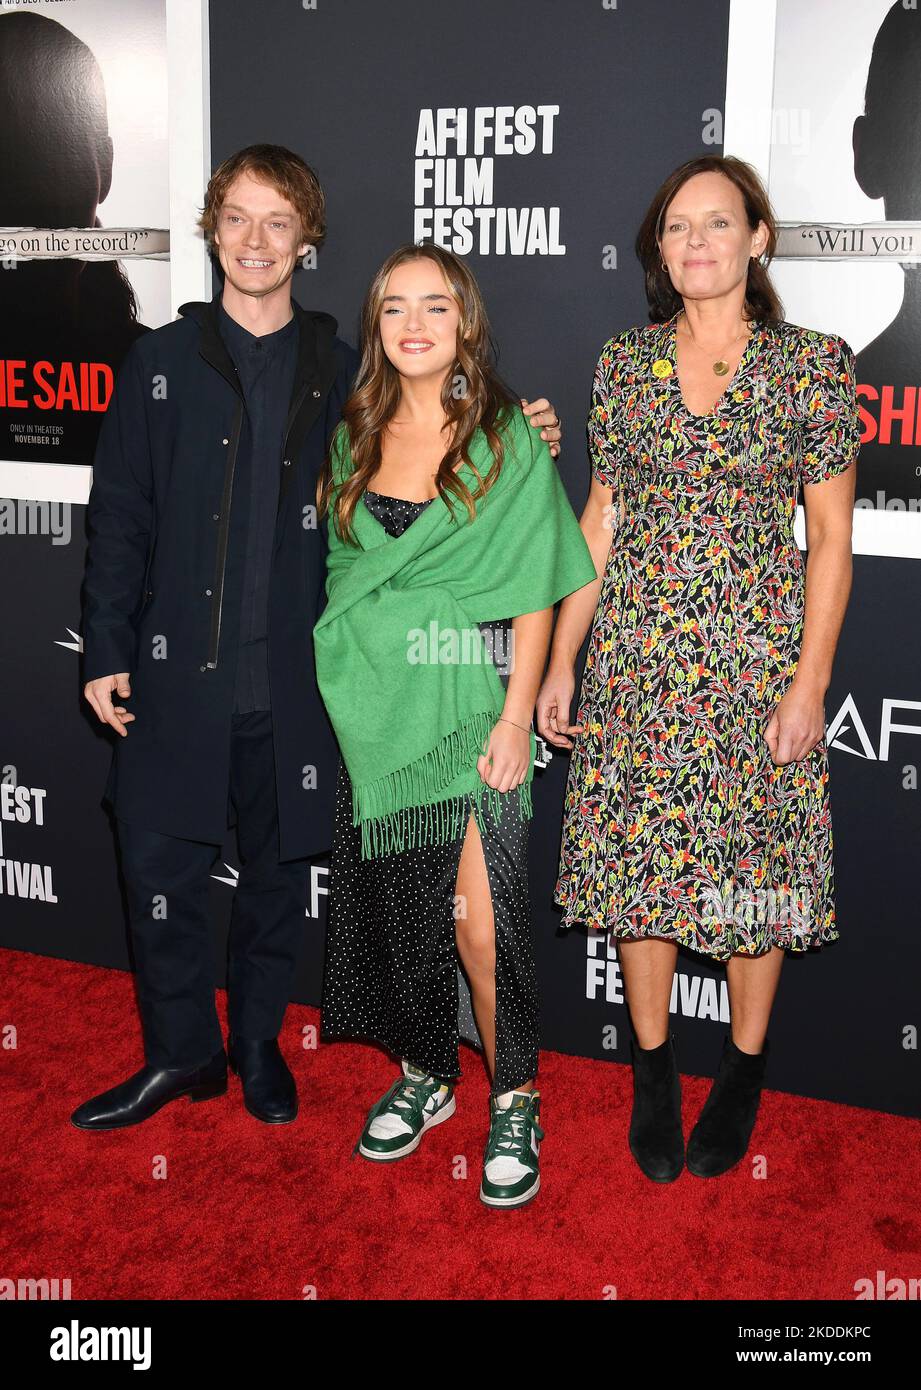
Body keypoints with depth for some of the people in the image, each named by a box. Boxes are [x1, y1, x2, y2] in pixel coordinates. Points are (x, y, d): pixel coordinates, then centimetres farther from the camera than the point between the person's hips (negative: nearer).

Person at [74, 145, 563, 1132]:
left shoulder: (340, 371, 6)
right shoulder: (164, 362, 3)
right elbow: (119, 517, 3)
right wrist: (106, 651, -2)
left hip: (290, 677, 1)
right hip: (178, 670, 0)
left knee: (278, 867, 12)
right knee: (162, 865, 3)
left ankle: (258, 1039, 32)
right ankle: (181, 1052, 24)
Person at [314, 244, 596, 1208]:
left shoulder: (507, 439, -2)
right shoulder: (353, 439, 9)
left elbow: (533, 587, -5)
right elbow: (341, 573, 14)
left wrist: (517, 714, -11)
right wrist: (342, 692, 6)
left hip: (470, 703, -4)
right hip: (376, 704, 4)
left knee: (478, 914, -7)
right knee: (393, 898, 10)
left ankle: (515, 1100, 13)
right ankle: (424, 1074, 30)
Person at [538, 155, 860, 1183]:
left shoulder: (813, 362, -3)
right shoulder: (625, 362, 6)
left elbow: (830, 536, -2)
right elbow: (601, 520, 8)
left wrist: (811, 679, -8)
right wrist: (560, 662, 5)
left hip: (758, 655, -2)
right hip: (635, 656, 3)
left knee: (753, 865, 7)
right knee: (638, 862, 7)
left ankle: (743, 1071, 28)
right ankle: (652, 1070, 27)